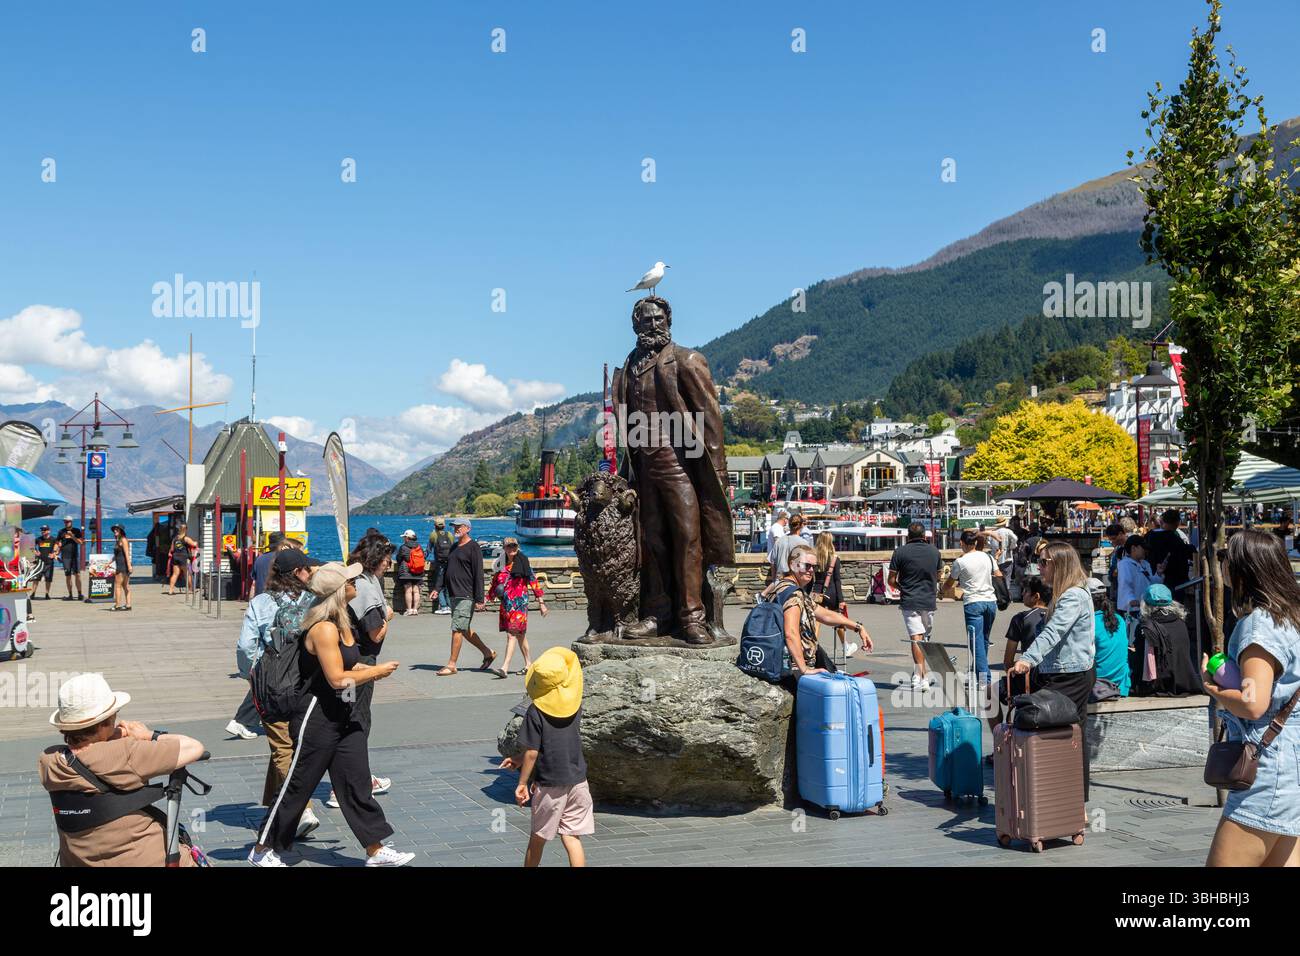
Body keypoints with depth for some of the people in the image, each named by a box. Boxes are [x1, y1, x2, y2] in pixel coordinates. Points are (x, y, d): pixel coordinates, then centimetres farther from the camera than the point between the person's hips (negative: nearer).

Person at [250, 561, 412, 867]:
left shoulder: (339, 623, 8)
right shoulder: (324, 628, -23)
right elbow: (337, 679, -25)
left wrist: (370, 669, 2)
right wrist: (376, 671, -13)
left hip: (344, 715, 9)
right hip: (318, 718, -9)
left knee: (357, 783, 9)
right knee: (298, 785, 4)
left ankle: (376, 850, 14)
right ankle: (262, 850, 20)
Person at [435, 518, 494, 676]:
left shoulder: (473, 547, -7)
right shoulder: (454, 547, 18)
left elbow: (478, 574, -12)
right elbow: (446, 570, 23)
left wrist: (479, 599, -16)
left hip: (466, 596, -9)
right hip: (453, 595, 9)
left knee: (457, 629, -8)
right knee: (465, 630, 13)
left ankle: (452, 665, -3)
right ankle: (488, 652, 27)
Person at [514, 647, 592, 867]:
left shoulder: (536, 712, -15)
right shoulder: (576, 706, 0)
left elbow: (531, 753, -14)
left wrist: (522, 783, -2)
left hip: (549, 784, -3)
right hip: (577, 780, 3)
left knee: (537, 839, 14)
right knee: (572, 838, 7)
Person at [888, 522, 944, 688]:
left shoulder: (900, 552, -5)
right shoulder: (934, 551, 6)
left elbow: (891, 580, -3)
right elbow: (938, 576, 17)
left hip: (909, 601, -3)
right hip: (929, 600, 3)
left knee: (916, 638, -8)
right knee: (925, 638, 15)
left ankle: (921, 676, -16)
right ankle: (920, 674, 20)